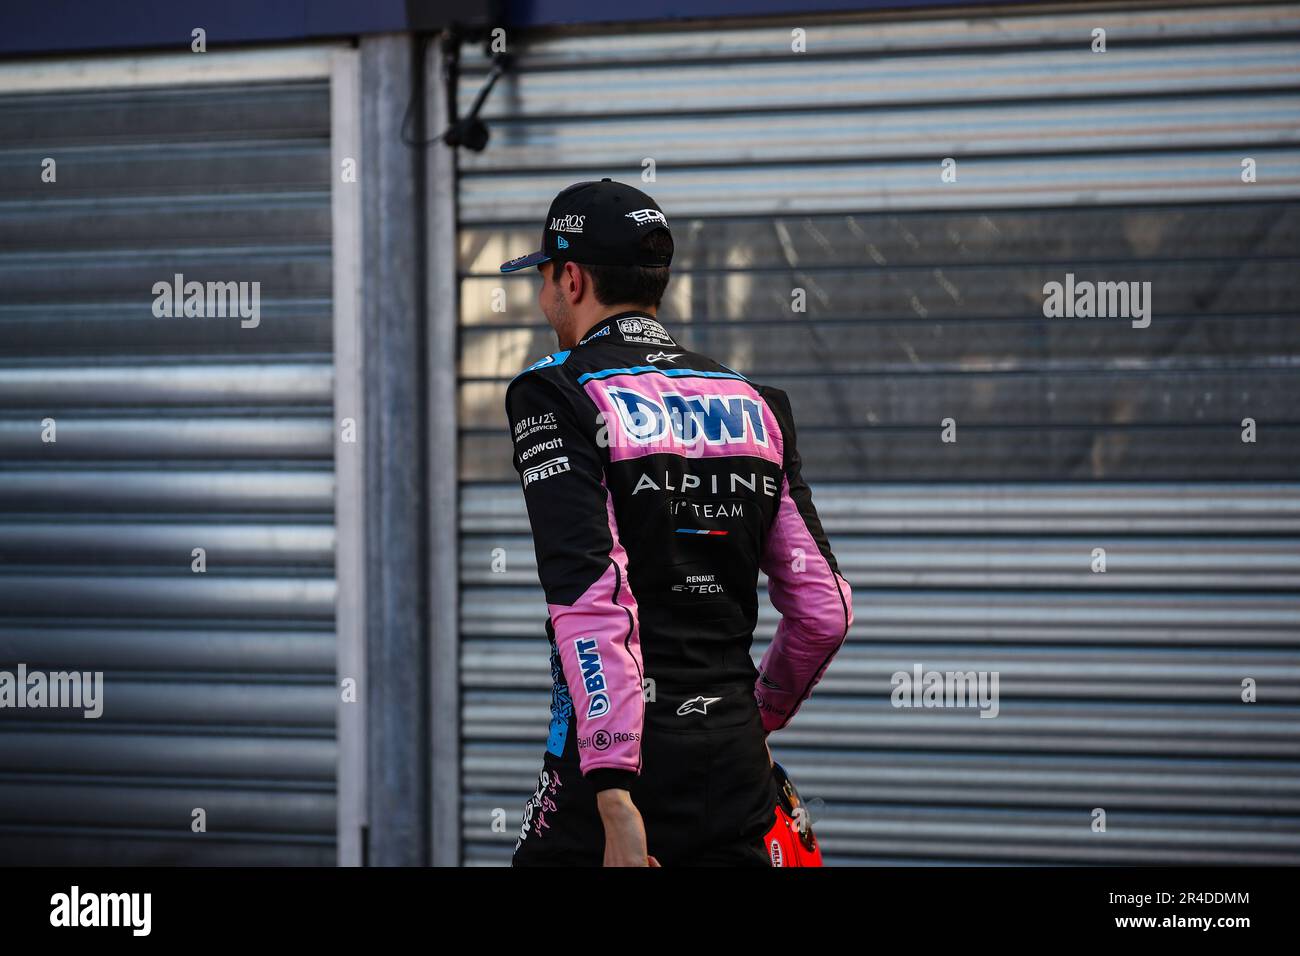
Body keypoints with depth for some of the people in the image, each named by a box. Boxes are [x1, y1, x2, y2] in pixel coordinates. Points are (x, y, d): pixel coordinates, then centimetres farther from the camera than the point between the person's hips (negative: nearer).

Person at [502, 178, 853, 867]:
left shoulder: (557, 396, -5)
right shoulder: (754, 403, 13)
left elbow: (592, 594, -18)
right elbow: (824, 610, 10)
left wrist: (615, 797, -22)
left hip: (615, 762, -5)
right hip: (736, 772, 5)